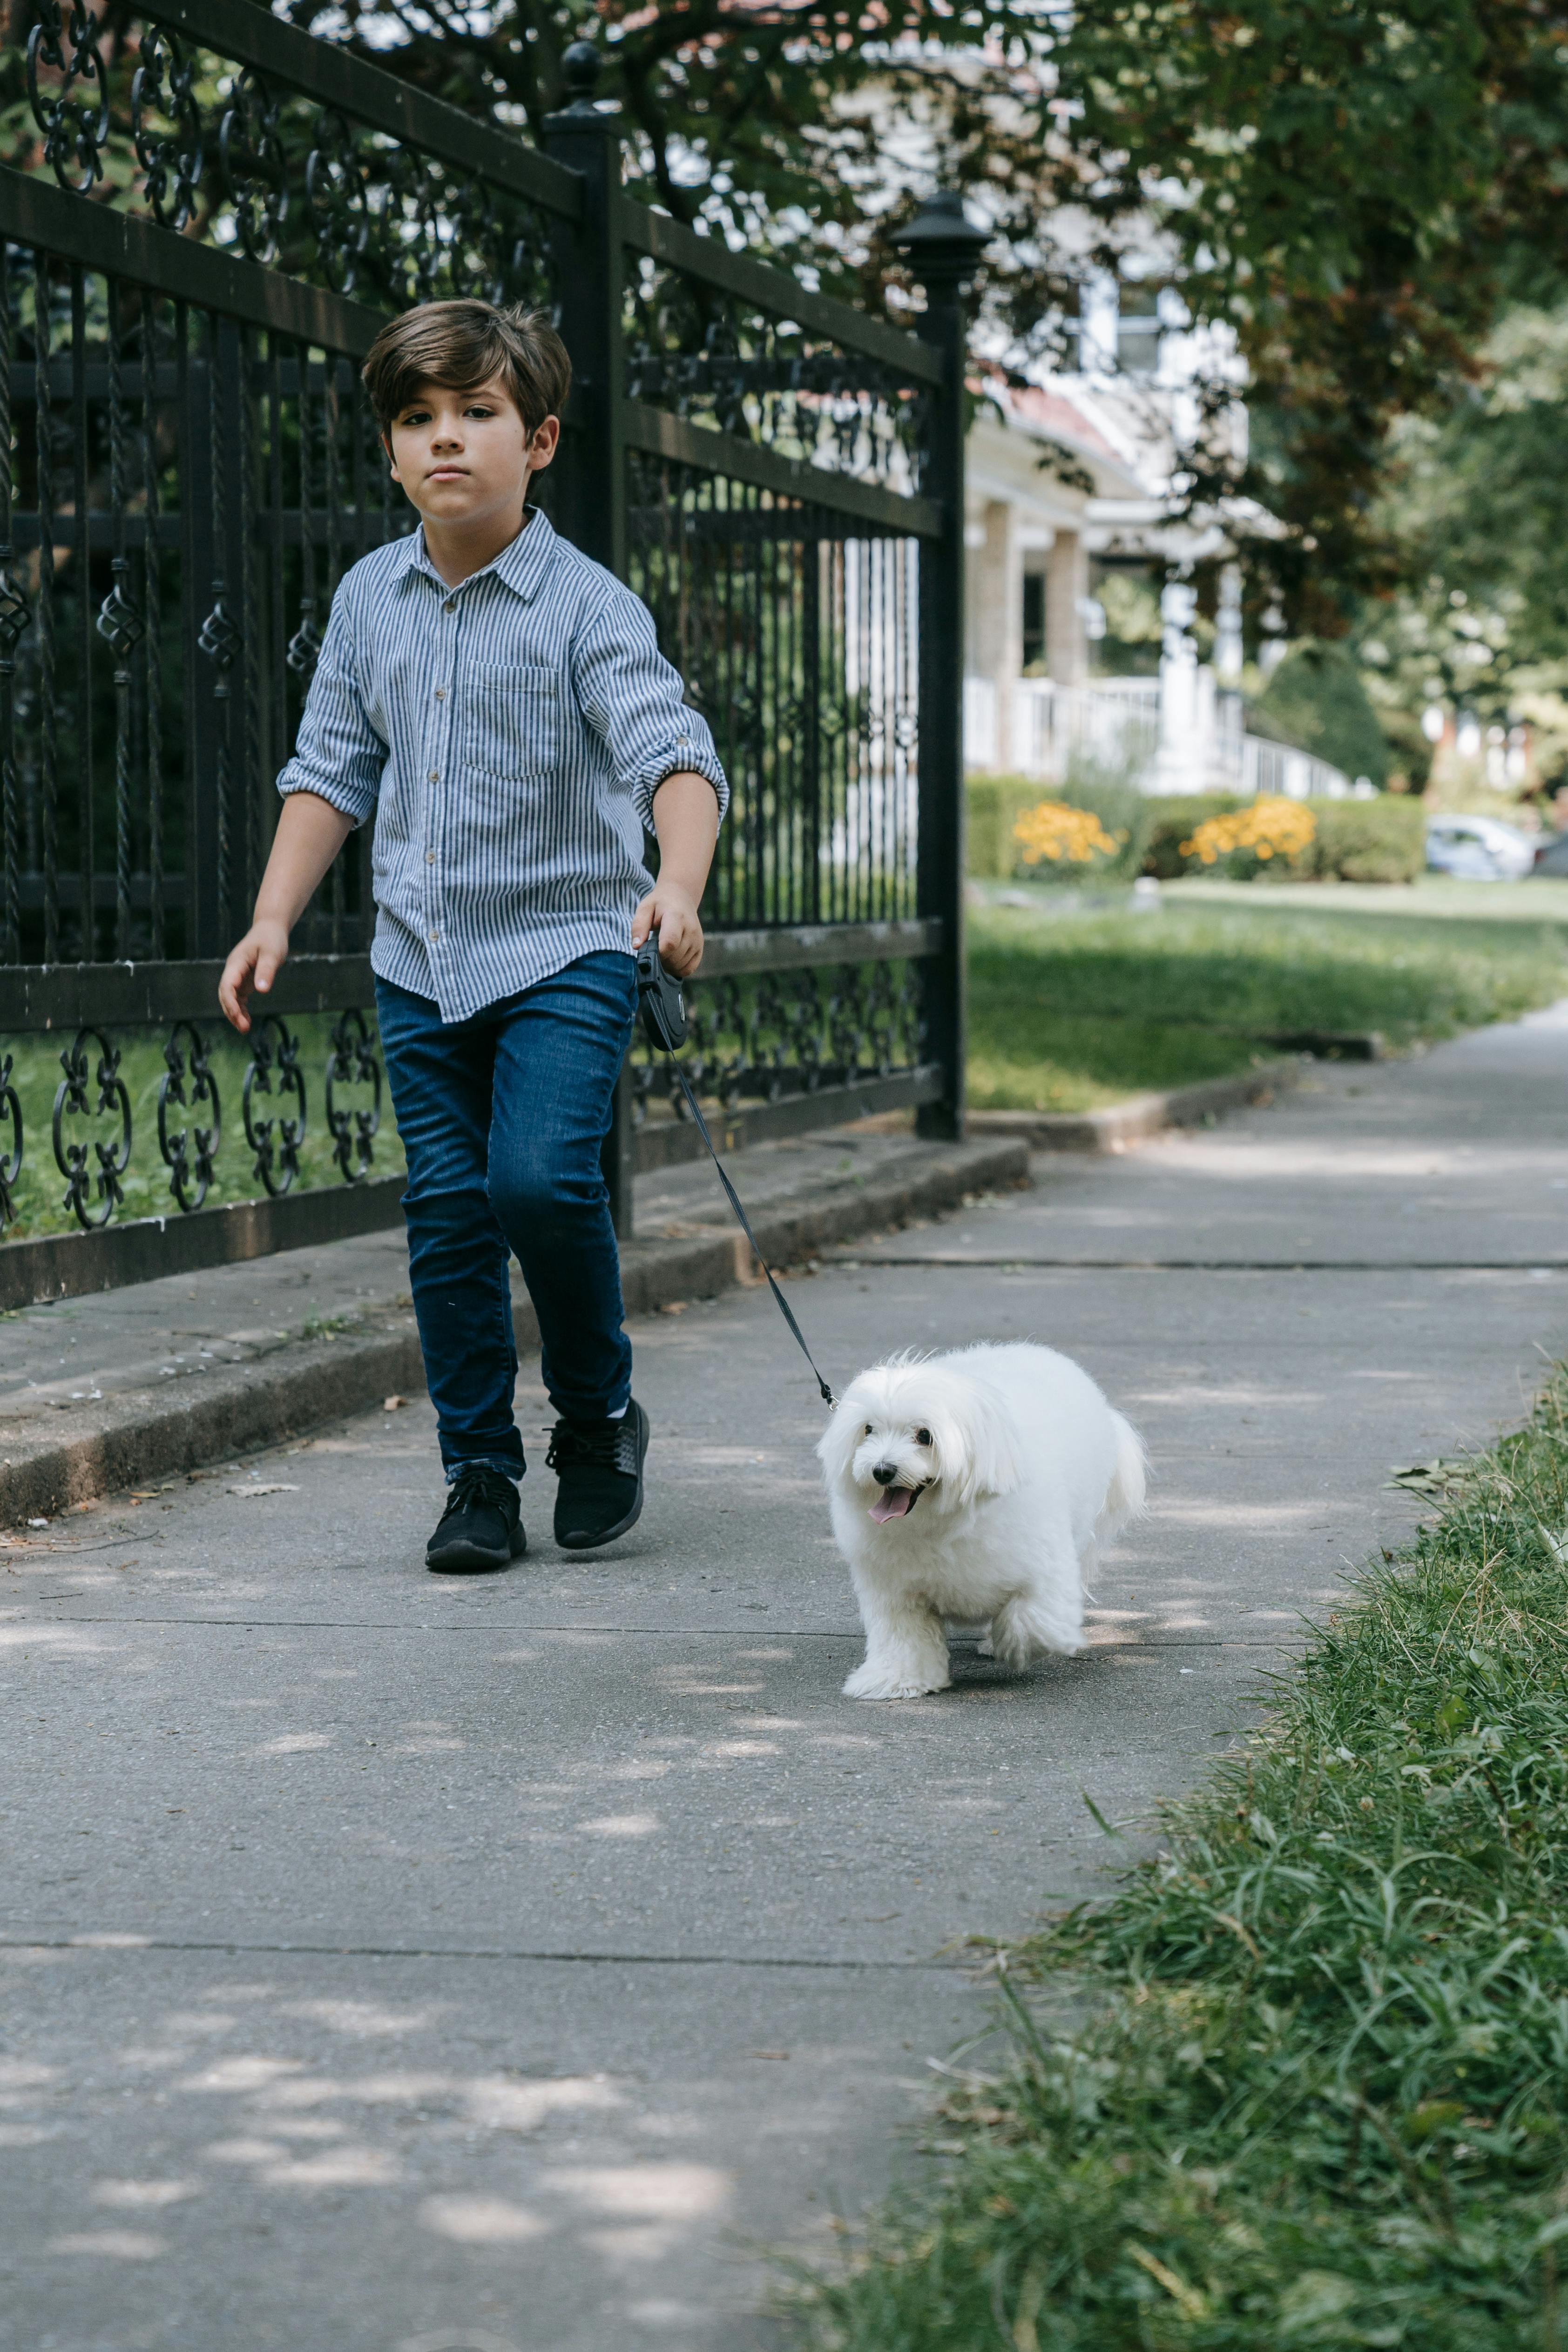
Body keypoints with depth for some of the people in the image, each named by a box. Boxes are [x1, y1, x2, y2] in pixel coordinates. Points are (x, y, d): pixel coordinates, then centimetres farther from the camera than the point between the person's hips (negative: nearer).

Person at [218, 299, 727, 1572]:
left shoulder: (587, 605, -11)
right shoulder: (370, 598, 6)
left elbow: (675, 755, -22)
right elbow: (333, 772, 14)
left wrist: (678, 890, -39)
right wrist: (274, 921, 6)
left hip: (566, 950, -5)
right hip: (420, 961, 5)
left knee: (541, 1179, -19)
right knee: (448, 1215, 4)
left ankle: (600, 1418, 5)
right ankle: (481, 1469, 16)